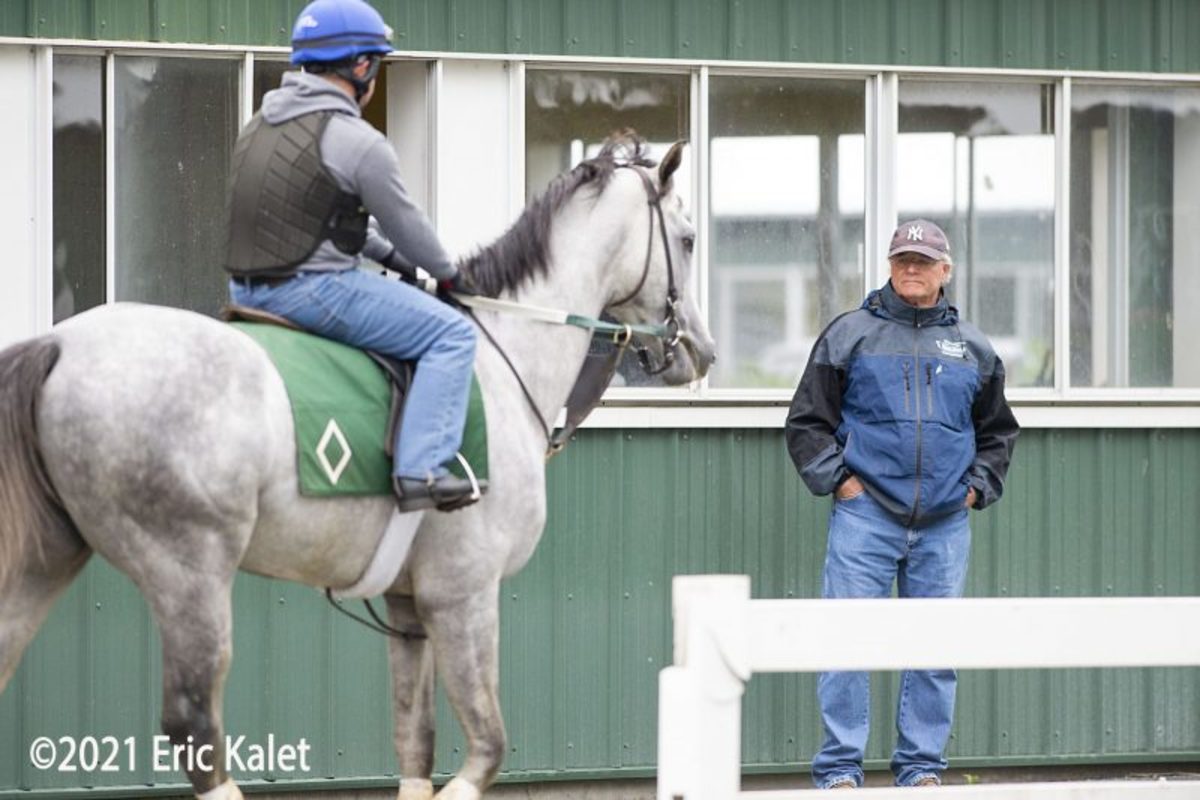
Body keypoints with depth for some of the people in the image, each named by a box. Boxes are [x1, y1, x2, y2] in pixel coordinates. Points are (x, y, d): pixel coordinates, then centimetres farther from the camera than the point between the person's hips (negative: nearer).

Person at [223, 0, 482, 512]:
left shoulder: (261, 124, 13)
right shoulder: (359, 143, -14)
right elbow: (404, 223, -2)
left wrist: (390, 257, 24)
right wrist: (448, 274, 16)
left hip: (247, 291, 9)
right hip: (313, 291, -9)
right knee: (451, 335, -4)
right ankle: (421, 469, -14)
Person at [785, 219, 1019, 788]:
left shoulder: (972, 349, 14)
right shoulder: (849, 335, 5)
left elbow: (998, 431, 24)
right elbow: (807, 421, 6)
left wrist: (978, 486, 10)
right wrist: (837, 479, -4)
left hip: (944, 526, 3)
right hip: (864, 517, -3)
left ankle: (921, 766, 12)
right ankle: (839, 770, -3)